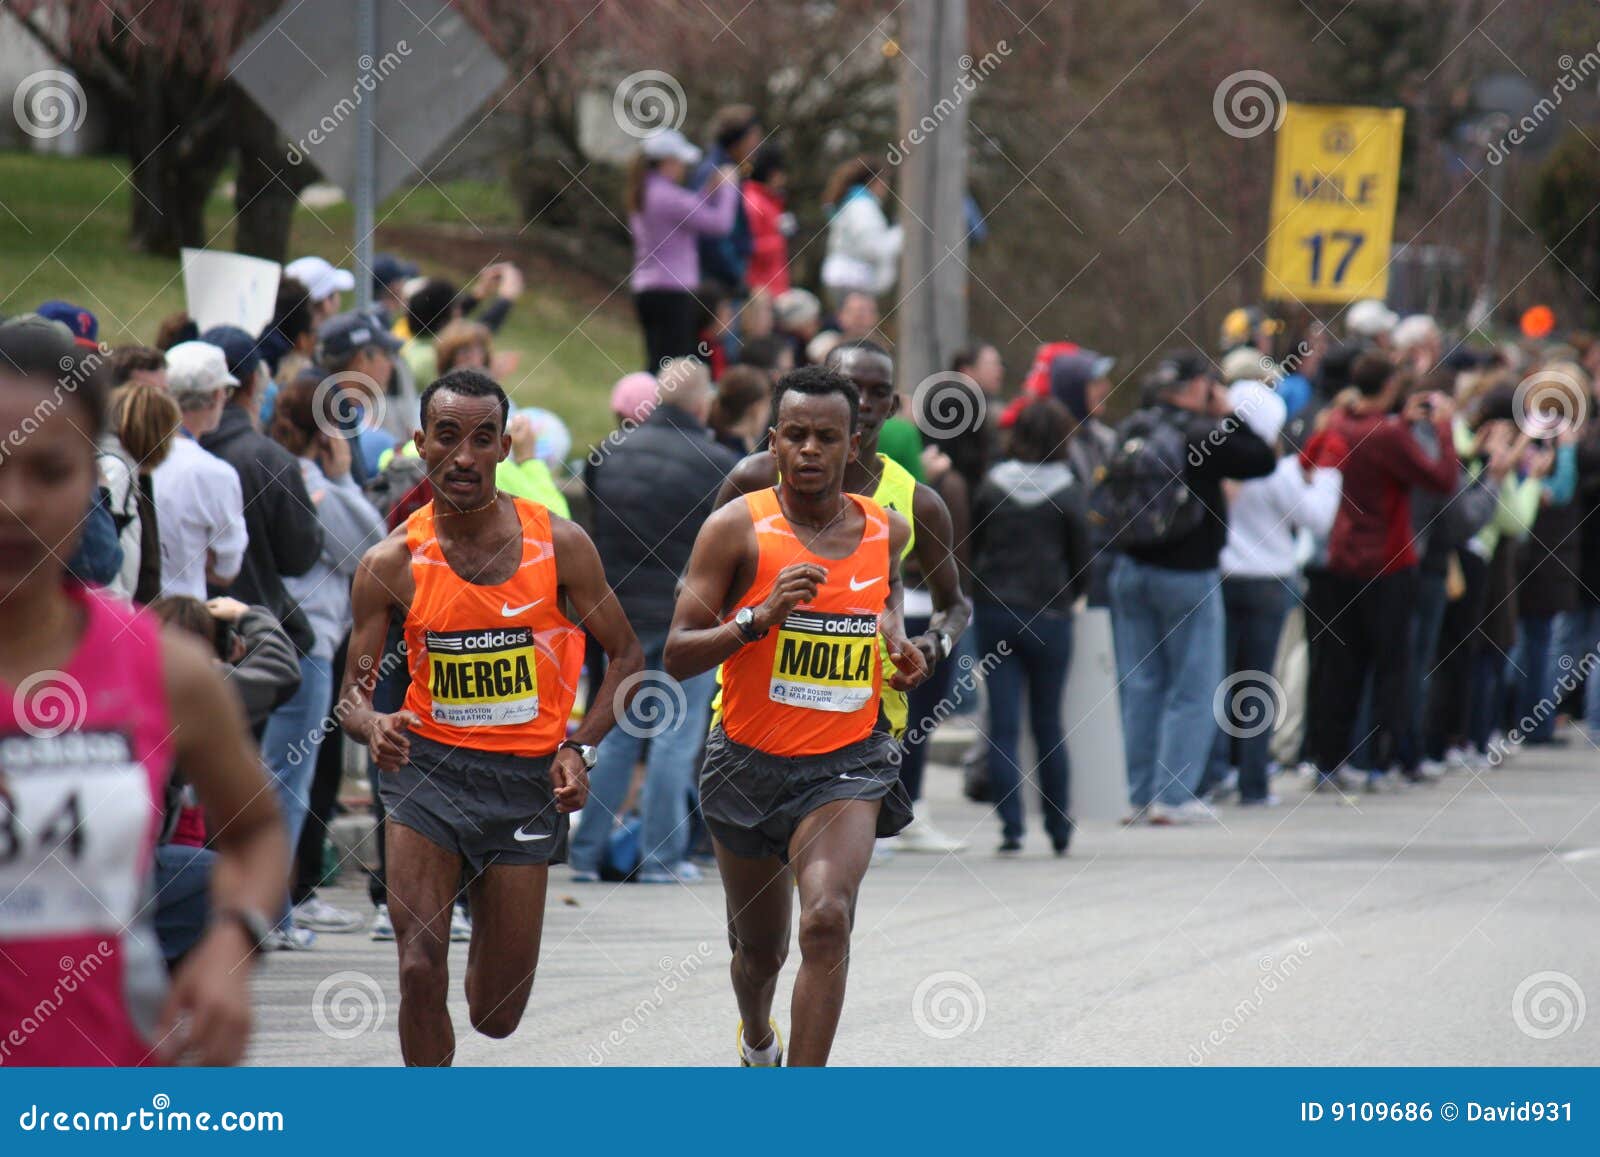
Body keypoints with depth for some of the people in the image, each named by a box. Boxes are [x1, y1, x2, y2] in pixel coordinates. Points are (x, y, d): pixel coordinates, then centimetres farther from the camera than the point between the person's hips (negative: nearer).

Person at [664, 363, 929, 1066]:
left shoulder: (885, 529, 2)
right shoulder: (738, 528, -10)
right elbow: (676, 656, -12)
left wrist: (897, 644, 8)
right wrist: (760, 617, -26)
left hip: (846, 765, 0)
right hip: (748, 763, 0)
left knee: (828, 919, -24)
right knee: (759, 950, 16)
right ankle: (757, 1039, 52)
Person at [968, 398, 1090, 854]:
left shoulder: (991, 487, 0)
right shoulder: (1069, 494, -6)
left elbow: (972, 548, 6)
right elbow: (1082, 562, -1)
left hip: (994, 614, 1)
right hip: (1048, 617, -1)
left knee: (1002, 727, 0)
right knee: (1048, 726, 10)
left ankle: (1010, 828, -9)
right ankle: (1059, 829, 15)